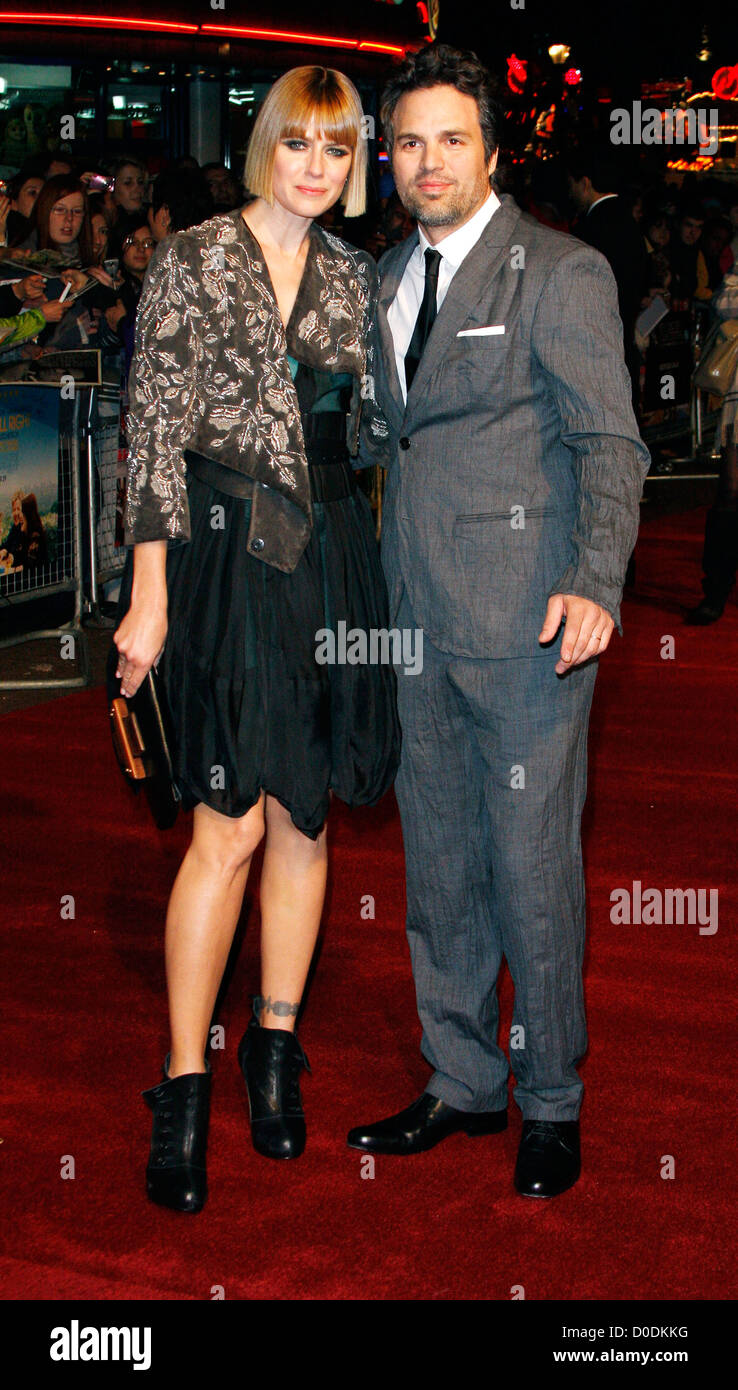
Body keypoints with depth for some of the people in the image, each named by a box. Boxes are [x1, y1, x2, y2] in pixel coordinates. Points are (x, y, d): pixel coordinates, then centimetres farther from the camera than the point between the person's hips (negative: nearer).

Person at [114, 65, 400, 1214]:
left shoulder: (355, 276, 12)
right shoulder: (193, 260, -2)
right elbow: (156, 432, -7)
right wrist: (149, 596, -10)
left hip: (331, 558, 5)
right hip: (228, 555, -5)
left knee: (305, 816, 9)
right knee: (229, 827, -8)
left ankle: (277, 1048, 24)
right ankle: (184, 1087, 3)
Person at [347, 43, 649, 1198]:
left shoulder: (564, 272, -5)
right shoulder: (387, 279, 15)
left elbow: (610, 443, -11)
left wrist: (594, 584, -25)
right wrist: (376, 588, 14)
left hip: (526, 624, -6)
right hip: (419, 623, 7)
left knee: (532, 865, 0)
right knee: (438, 864, 13)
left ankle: (550, 1104, 17)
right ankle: (463, 1083, 28)